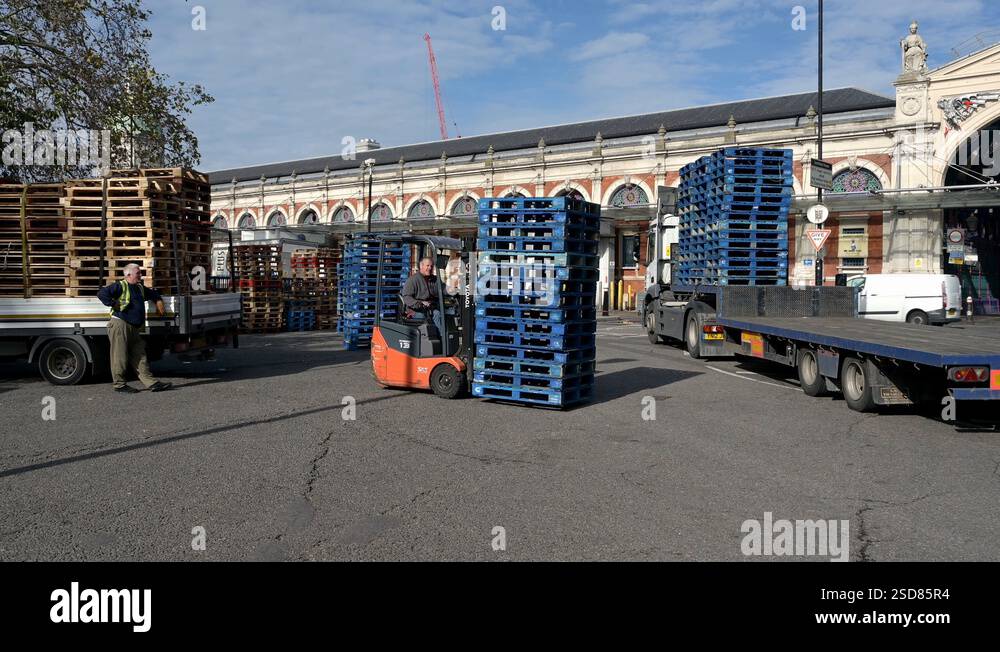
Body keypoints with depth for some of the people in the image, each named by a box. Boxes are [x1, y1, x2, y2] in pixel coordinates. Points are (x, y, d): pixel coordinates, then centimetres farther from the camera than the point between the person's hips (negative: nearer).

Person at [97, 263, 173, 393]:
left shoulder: (140, 288, 19)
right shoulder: (120, 286, -7)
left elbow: (153, 293, 39)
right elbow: (101, 293, -19)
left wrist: (158, 301, 24)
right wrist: (114, 304, -17)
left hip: (134, 328, 8)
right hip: (119, 325, -8)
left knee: (139, 357, 6)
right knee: (120, 356, -1)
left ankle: (152, 383, 3)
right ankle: (119, 384, 8)